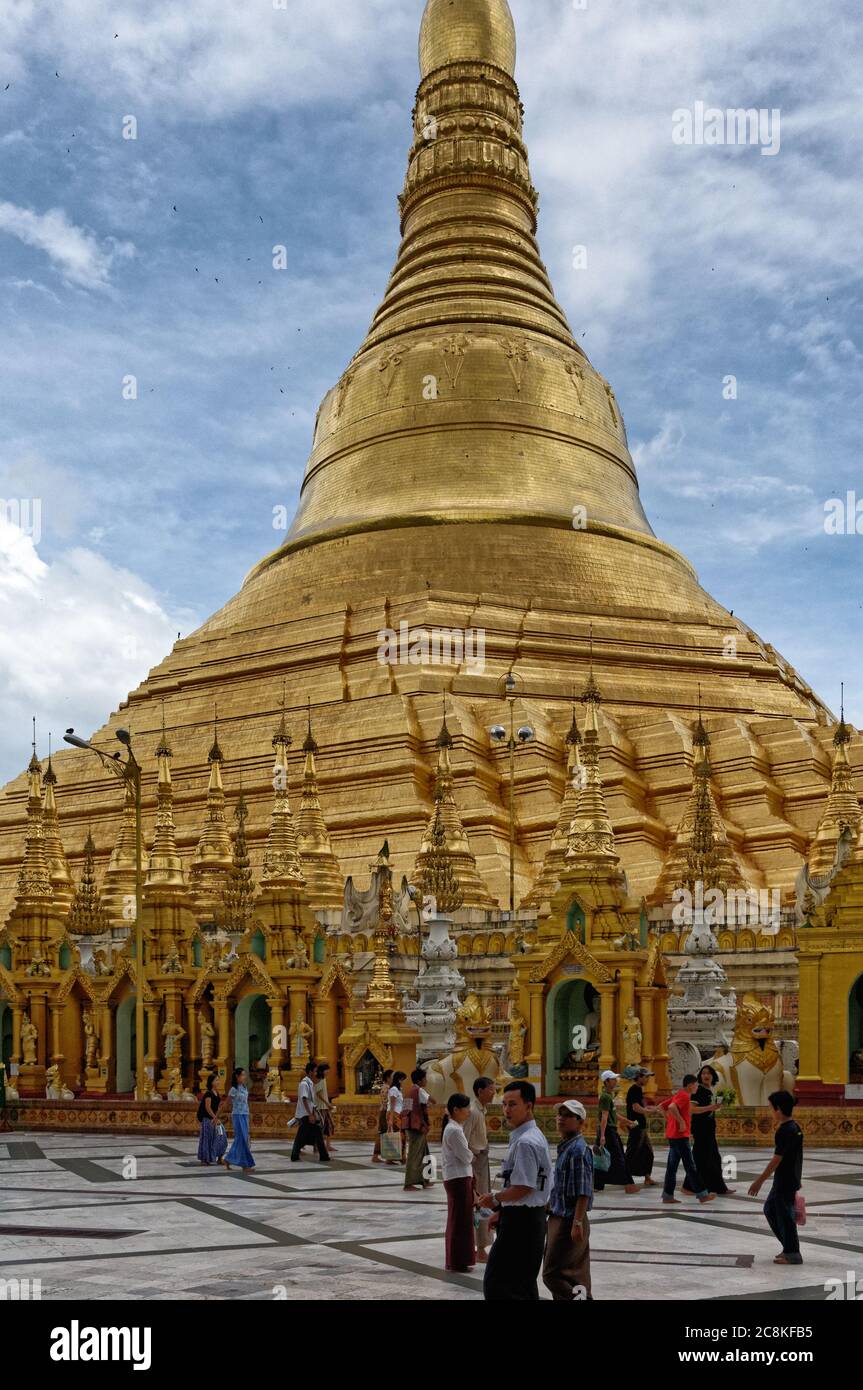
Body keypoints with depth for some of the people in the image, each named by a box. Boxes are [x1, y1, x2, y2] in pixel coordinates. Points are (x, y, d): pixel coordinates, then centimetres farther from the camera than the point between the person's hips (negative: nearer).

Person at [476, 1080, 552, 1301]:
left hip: (520, 1222, -11)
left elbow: (523, 1188, -24)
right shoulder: (535, 1136, 13)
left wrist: (494, 1199, -9)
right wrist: (501, 1210, 18)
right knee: (524, 1284, 17)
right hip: (531, 1218, 11)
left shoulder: (525, 1142, -20)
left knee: (497, 1285, -9)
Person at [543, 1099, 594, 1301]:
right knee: (576, 1276, 13)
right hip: (560, 1218, 10)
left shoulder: (578, 1149, -16)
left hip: (569, 1221, -10)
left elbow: (584, 1192, -21)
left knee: (552, 1273, -9)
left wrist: (577, 1223, -23)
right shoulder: (565, 1147, 12)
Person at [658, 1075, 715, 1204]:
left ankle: (668, 1195, 9)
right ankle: (702, 1194, 0)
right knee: (690, 1166, -4)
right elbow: (672, 1107, -31)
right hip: (681, 1136, -9)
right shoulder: (684, 1096, -14)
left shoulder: (678, 1095, 15)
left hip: (672, 1135, 9)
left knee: (672, 1165, 9)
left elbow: (661, 1106, 21)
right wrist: (681, 1121, -23)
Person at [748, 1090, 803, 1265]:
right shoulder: (795, 1127, 7)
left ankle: (792, 1254, 11)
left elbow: (776, 1159, -21)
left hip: (785, 1182, -10)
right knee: (770, 1209, 17)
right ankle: (789, 1247, 23)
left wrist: (759, 1181, -18)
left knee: (784, 1215, 1)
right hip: (792, 1178, 10)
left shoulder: (784, 1131, -21)